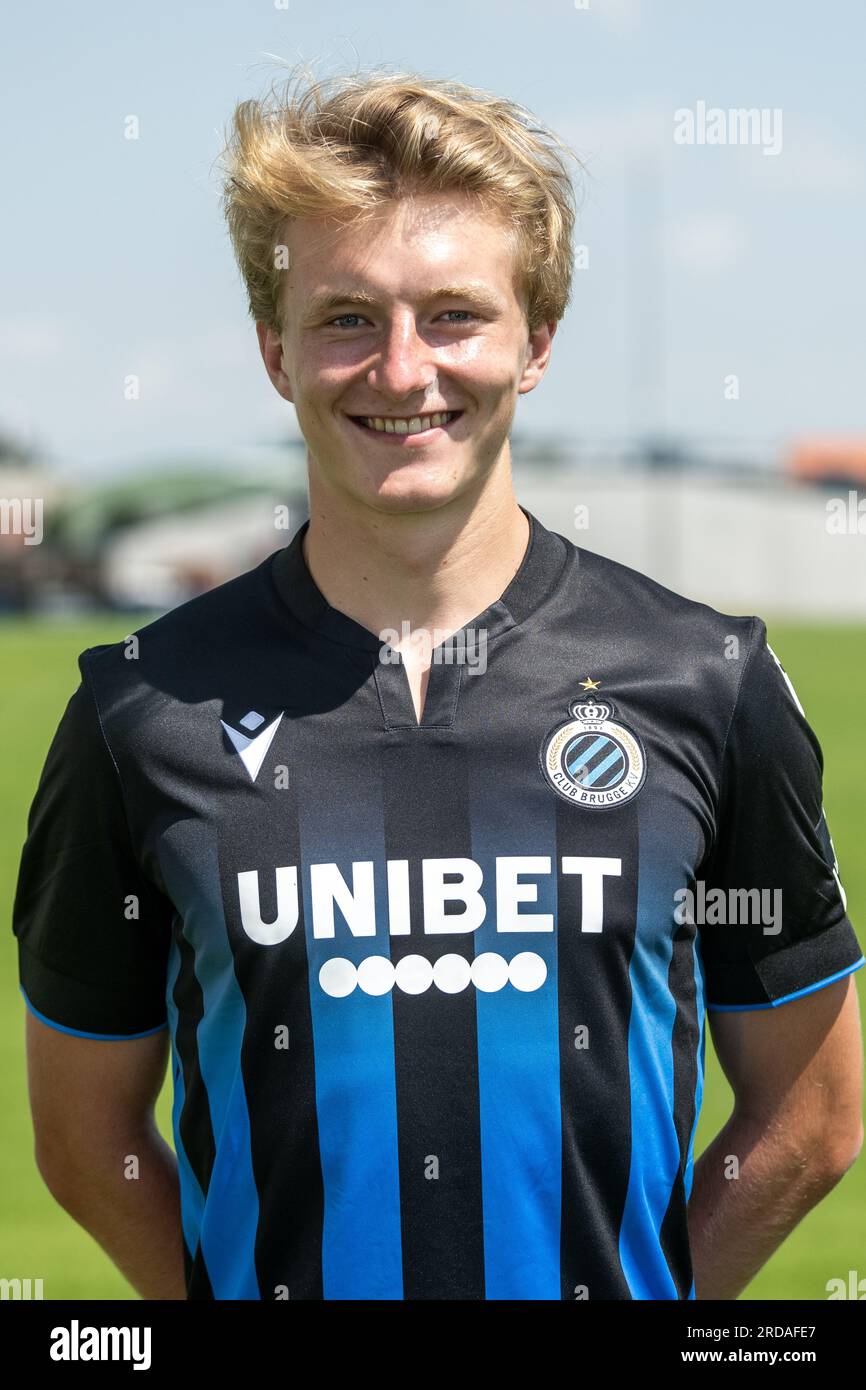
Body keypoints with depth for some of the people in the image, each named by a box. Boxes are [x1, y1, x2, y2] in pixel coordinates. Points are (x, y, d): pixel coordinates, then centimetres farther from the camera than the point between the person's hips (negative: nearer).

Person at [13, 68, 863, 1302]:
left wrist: (640, 1288, -3)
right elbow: (88, 1138, 1)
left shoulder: (708, 683, -5)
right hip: (261, 1284, 0)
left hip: (617, 1285, 0)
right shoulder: (143, 713, -6)